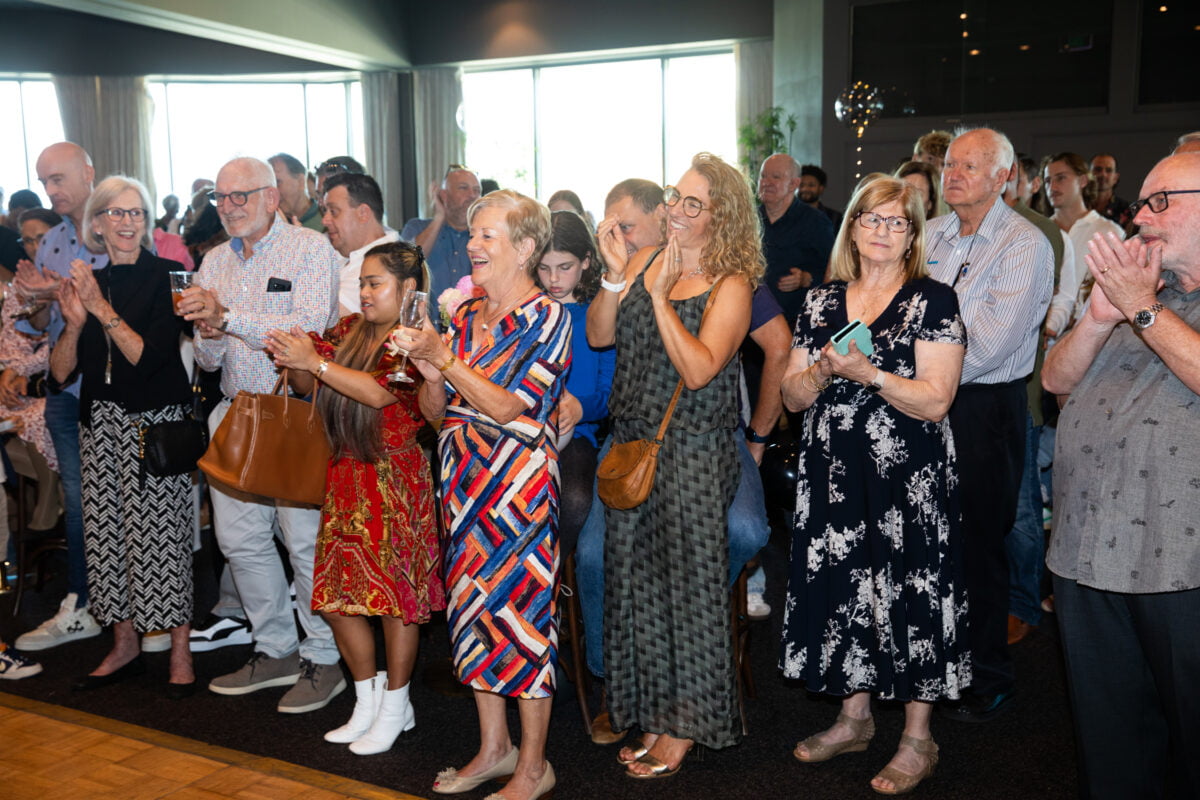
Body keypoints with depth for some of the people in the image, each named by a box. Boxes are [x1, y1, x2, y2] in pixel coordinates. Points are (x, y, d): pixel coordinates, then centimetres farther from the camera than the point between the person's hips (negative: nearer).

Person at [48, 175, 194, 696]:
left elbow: (149, 356, -14)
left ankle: (180, 651, 8)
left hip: (155, 422, -5)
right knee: (105, 533, 8)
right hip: (100, 423, 5)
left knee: (160, 534, -5)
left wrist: (102, 308, -18)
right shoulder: (89, 282, 10)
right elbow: (61, 373, 6)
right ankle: (125, 647, 23)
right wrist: (75, 322, -10)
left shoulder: (165, 277, -4)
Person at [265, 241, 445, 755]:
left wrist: (315, 362, -20)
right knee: (336, 596, 9)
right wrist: (293, 358, -7)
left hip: (396, 479, -7)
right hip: (346, 478, 7)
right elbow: (306, 384, 13)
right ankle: (368, 700, 27)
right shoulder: (349, 329, 11)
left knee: (396, 594, 2)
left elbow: (380, 391, -23)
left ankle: (395, 705, 19)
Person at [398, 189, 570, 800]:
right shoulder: (464, 316, 11)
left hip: (520, 484, -7)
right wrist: (428, 370, -9)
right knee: (474, 604, 12)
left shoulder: (546, 318, -8)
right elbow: (437, 411, 11)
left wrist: (444, 356, -14)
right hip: (465, 480, 7)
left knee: (521, 607, -1)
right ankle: (494, 747, 28)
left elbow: (505, 406, -16)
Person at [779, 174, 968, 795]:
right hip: (832, 475, 5)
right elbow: (792, 396, 8)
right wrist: (821, 373, -12)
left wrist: (868, 374, -22)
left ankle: (918, 739, 18)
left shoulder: (933, 301, -3)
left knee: (908, 593, 0)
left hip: (909, 480, -4)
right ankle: (854, 719, 29)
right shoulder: (821, 303, 11)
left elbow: (935, 400, -12)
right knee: (842, 586, 10)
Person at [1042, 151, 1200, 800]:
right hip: (1086, 553, 6)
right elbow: (1056, 378, 11)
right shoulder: (1131, 284, 16)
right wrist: (1099, 317, -6)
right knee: (1108, 745, 18)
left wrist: (1142, 309, -14)